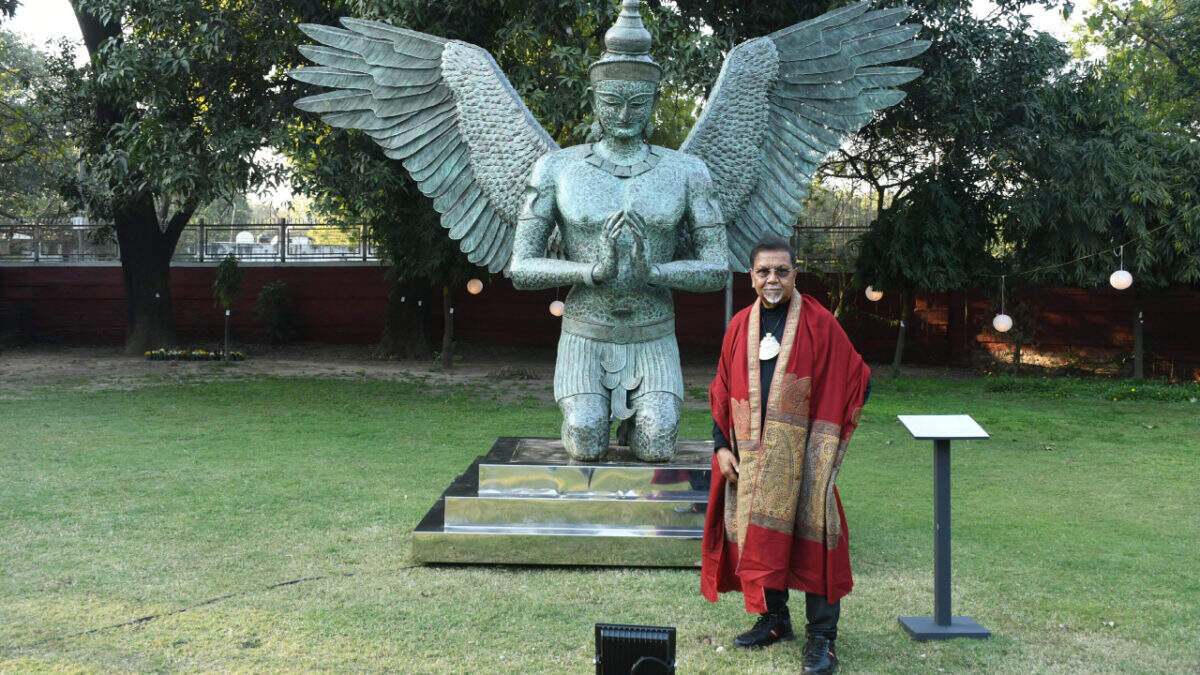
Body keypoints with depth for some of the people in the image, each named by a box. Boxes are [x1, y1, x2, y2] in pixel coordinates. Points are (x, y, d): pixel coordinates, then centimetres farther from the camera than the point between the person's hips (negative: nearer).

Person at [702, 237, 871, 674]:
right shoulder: (740, 326, 9)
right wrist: (722, 446, 5)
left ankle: (821, 637, 1)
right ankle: (775, 619, 25)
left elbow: (856, 381, 1)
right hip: (751, 456, 4)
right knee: (760, 533, 8)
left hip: (803, 455, -4)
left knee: (810, 537, -6)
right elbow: (722, 392, 13)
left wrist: (828, 435, -2)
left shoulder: (819, 324, -4)